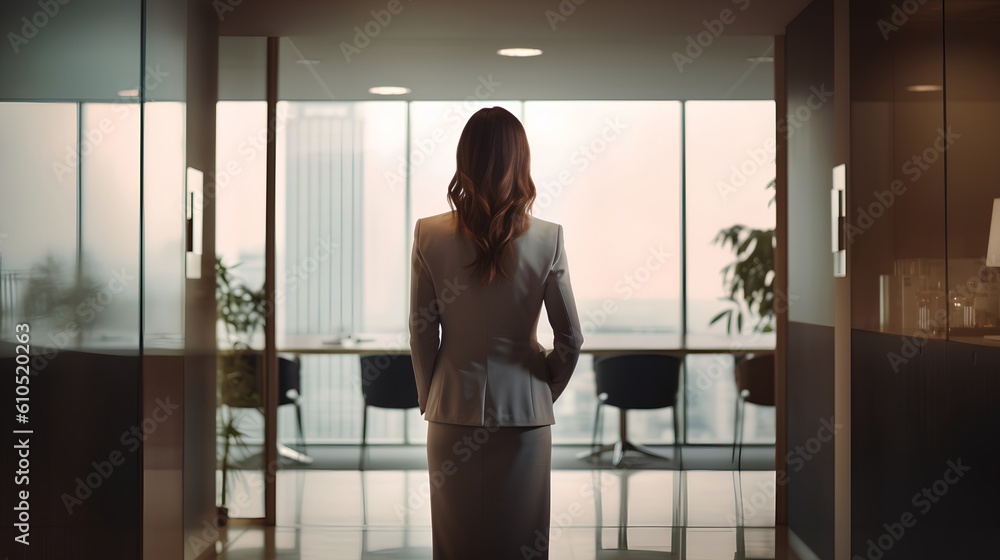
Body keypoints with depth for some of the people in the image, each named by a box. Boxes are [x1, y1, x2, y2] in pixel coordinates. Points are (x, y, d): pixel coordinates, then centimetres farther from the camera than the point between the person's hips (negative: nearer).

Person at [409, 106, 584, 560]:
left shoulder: (430, 235, -9)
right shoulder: (547, 240, -10)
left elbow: (422, 334, -3)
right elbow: (570, 338, -5)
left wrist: (429, 399, 11)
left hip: (454, 409, 1)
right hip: (524, 410, 0)